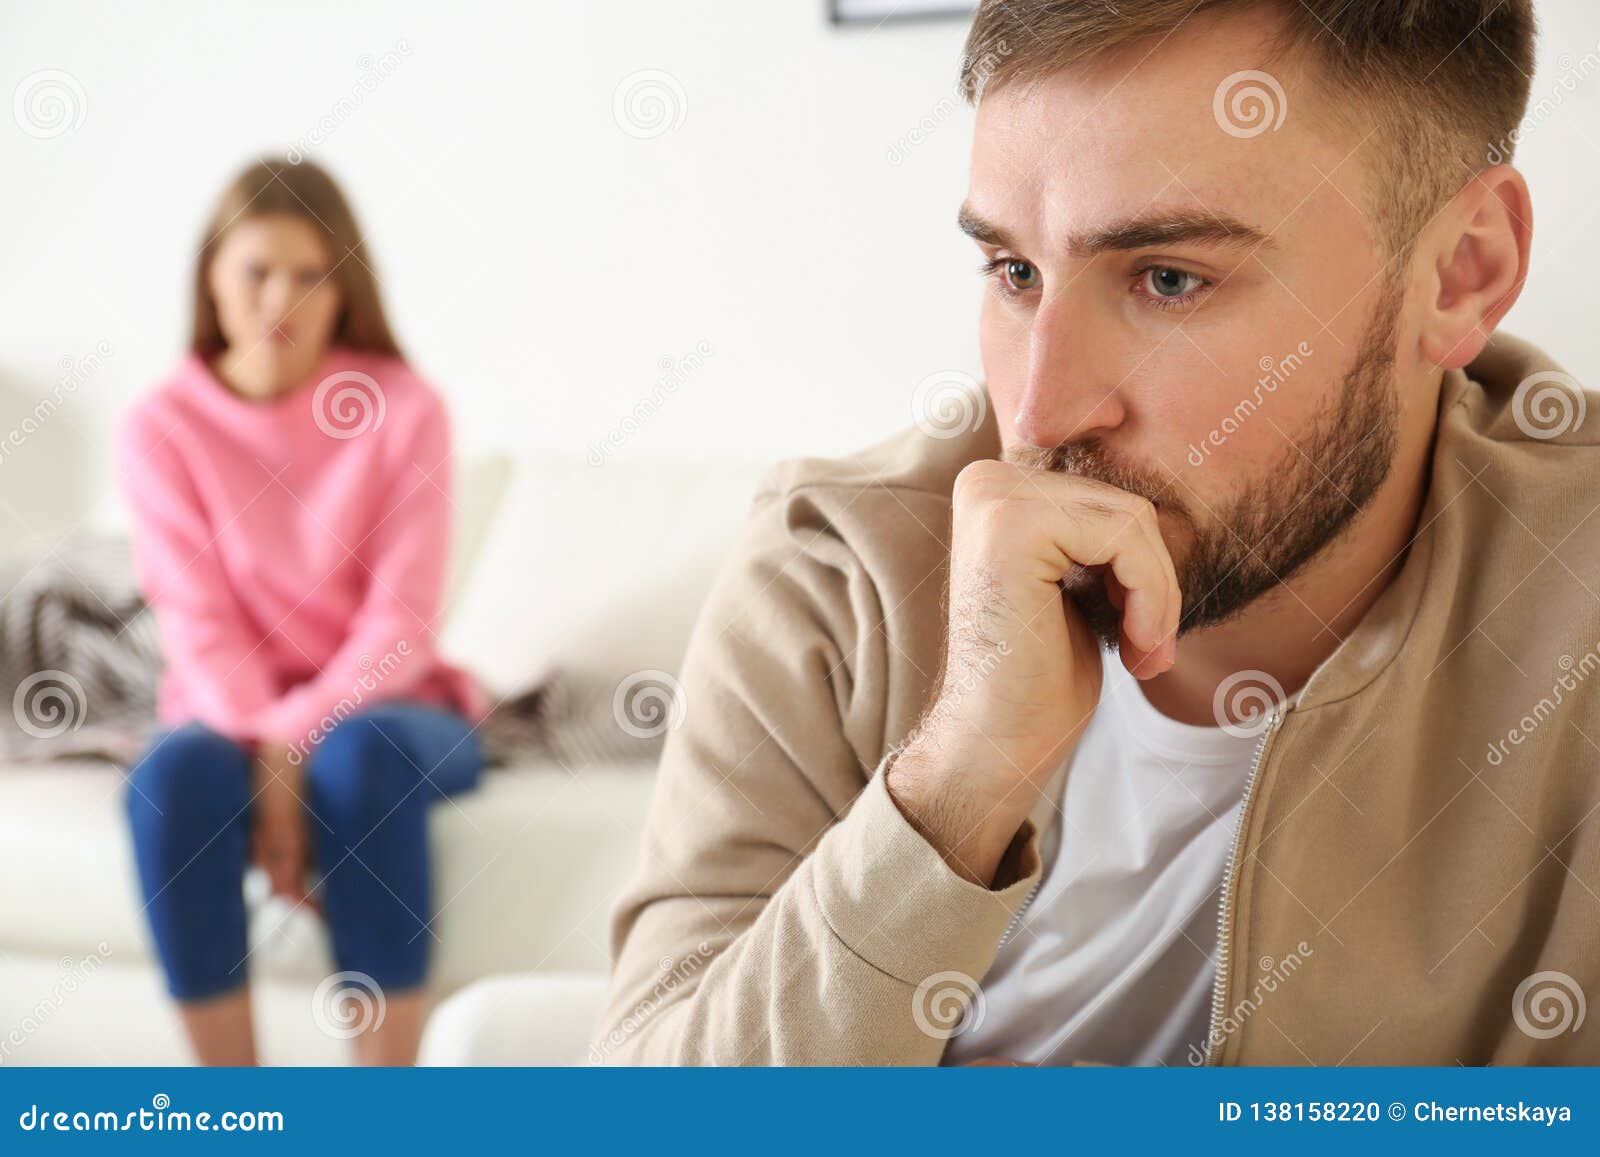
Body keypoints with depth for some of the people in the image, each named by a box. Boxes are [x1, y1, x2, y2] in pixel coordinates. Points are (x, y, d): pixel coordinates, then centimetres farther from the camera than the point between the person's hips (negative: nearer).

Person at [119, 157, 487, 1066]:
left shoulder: (405, 410, -5)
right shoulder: (164, 427, -2)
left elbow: (403, 619, -10)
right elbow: (198, 623, -7)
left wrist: (298, 739, -23)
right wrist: (265, 757, -23)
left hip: (382, 703, -1)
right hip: (232, 711, 1)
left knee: (363, 756, -35)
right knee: (175, 774, -33)